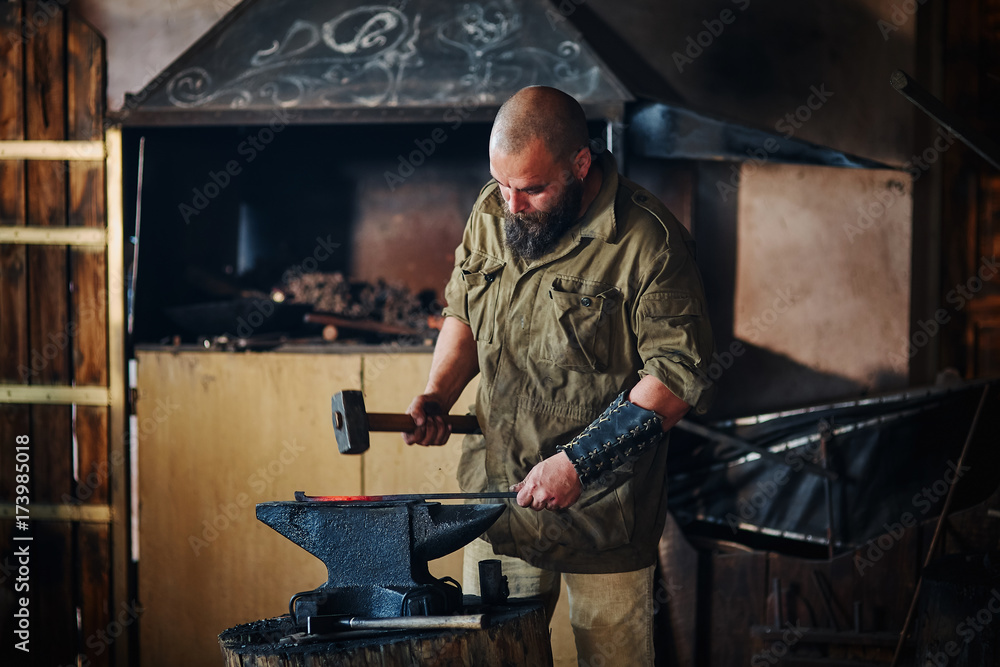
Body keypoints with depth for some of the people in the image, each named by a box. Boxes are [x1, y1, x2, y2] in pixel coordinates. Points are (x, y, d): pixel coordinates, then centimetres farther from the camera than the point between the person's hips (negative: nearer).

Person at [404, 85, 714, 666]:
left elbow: (678, 375, -16)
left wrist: (579, 462, -21)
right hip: (496, 498, 5)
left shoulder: (650, 242, -15)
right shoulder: (491, 214, 4)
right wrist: (438, 396, 0)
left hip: (604, 510, -5)